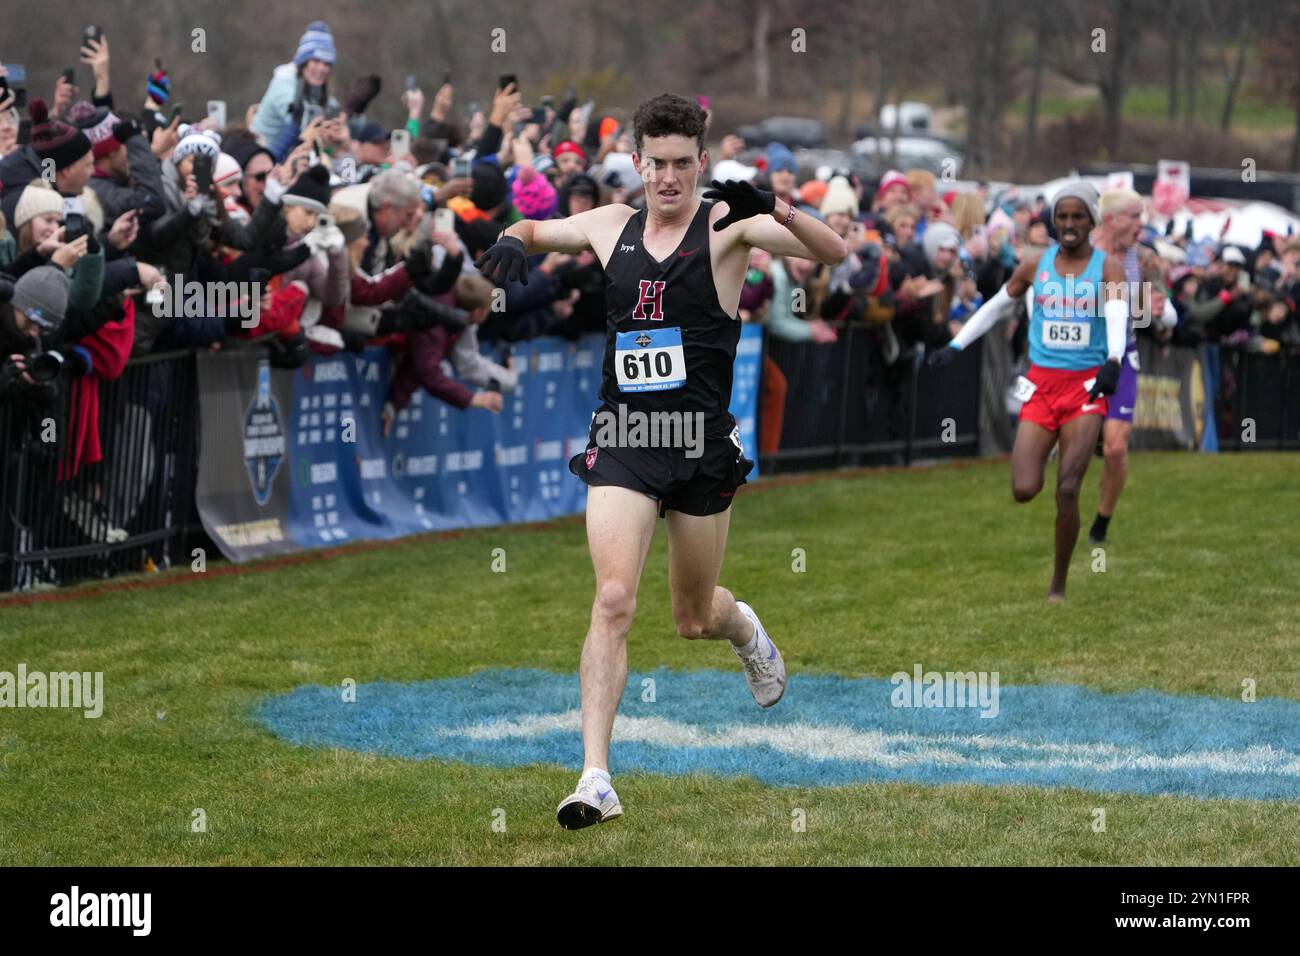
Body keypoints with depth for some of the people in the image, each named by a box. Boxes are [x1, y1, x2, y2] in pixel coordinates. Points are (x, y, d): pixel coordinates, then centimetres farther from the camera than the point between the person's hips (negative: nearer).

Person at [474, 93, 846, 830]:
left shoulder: (726, 227, -5)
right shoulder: (610, 227, 6)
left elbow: (834, 253, -18)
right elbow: (531, 230, 24)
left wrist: (773, 209, -36)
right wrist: (511, 243, 0)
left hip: (703, 444, -1)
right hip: (622, 439, 1)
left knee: (694, 619, 15)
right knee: (614, 598, -18)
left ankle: (744, 627, 54)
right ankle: (596, 778, -20)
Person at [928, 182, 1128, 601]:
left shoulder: (1108, 267, -2)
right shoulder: (1035, 265, 7)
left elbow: (1118, 315, -18)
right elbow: (996, 307, 19)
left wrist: (1113, 361, -37)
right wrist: (954, 346, 14)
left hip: (1086, 388, -2)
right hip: (1040, 385, 2)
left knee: (1067, 491, -11)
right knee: (1024, 490, -11)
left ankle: (1058, 585, 3)